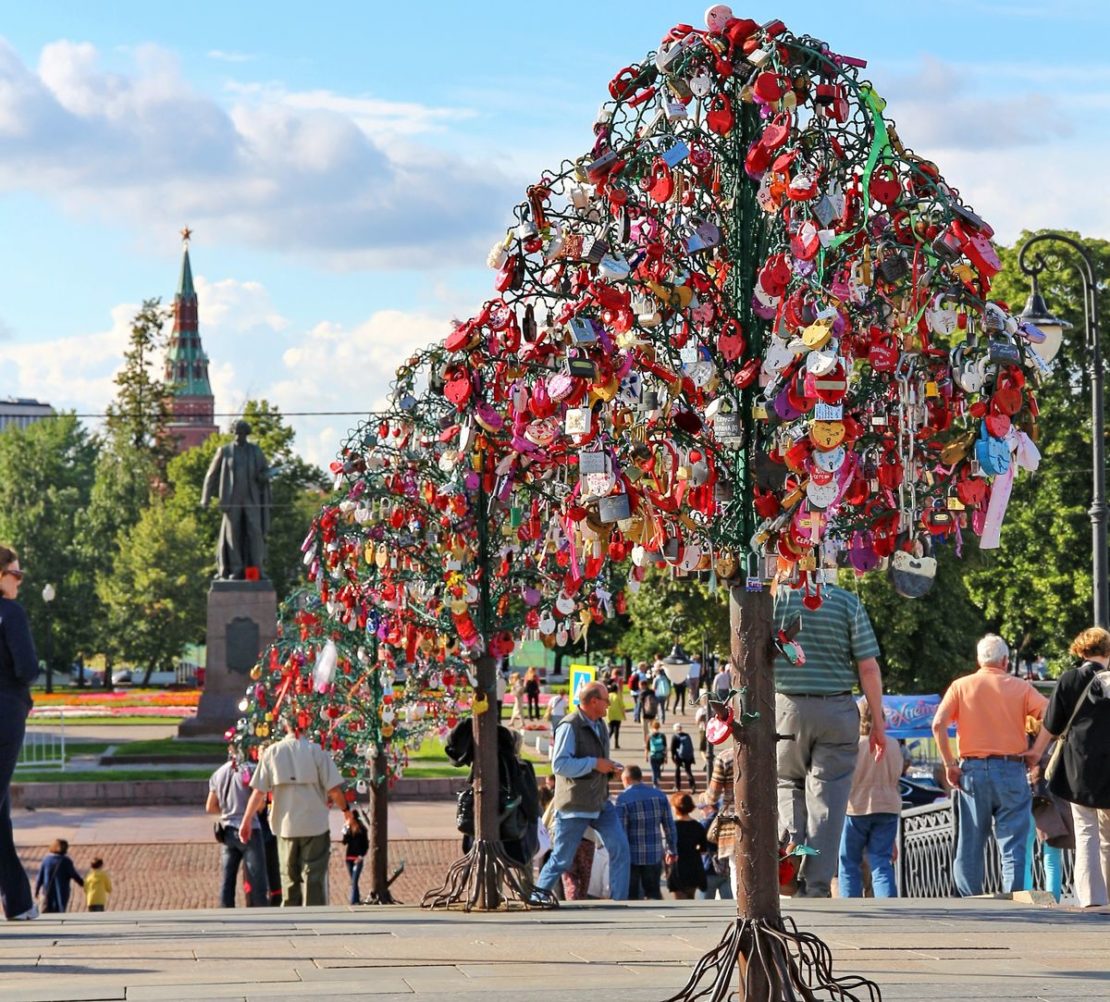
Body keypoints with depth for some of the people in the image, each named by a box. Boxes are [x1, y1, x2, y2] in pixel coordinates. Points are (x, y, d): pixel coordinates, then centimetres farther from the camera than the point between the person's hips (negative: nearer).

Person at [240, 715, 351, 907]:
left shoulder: (272, 752, 0)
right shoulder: (316, 751, -8)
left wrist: (247, 821, 7)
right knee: (314, 877, 3)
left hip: (285, 826, 3)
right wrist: (345, 809, 9)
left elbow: (258, 792, -1)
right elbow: (334, 789, -9)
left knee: (289, 878, 14)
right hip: (315, 825, -3)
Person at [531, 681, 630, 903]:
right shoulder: (570, 727, -16)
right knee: (562, 857, 0)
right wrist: (595, 764, -23)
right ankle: (540, 893, 18)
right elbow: (559, 765, -24)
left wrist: (609, 766, 5)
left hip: (601, 802, 8)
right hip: (575, 806, -8)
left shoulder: (599, 726, 13)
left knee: (620, 847, -4)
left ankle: (619, 899, 1)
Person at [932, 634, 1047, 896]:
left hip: (972, 769, 1)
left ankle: (970, 900, 6)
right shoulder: (1020, 687, 5)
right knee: (1013, 843, -1)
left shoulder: (961, 686, 7)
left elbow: (938, 725, -6)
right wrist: (1037, 751, 2)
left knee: (969, 844, 6)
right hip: (1011, 769, -1)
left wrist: (949, 764, -1)